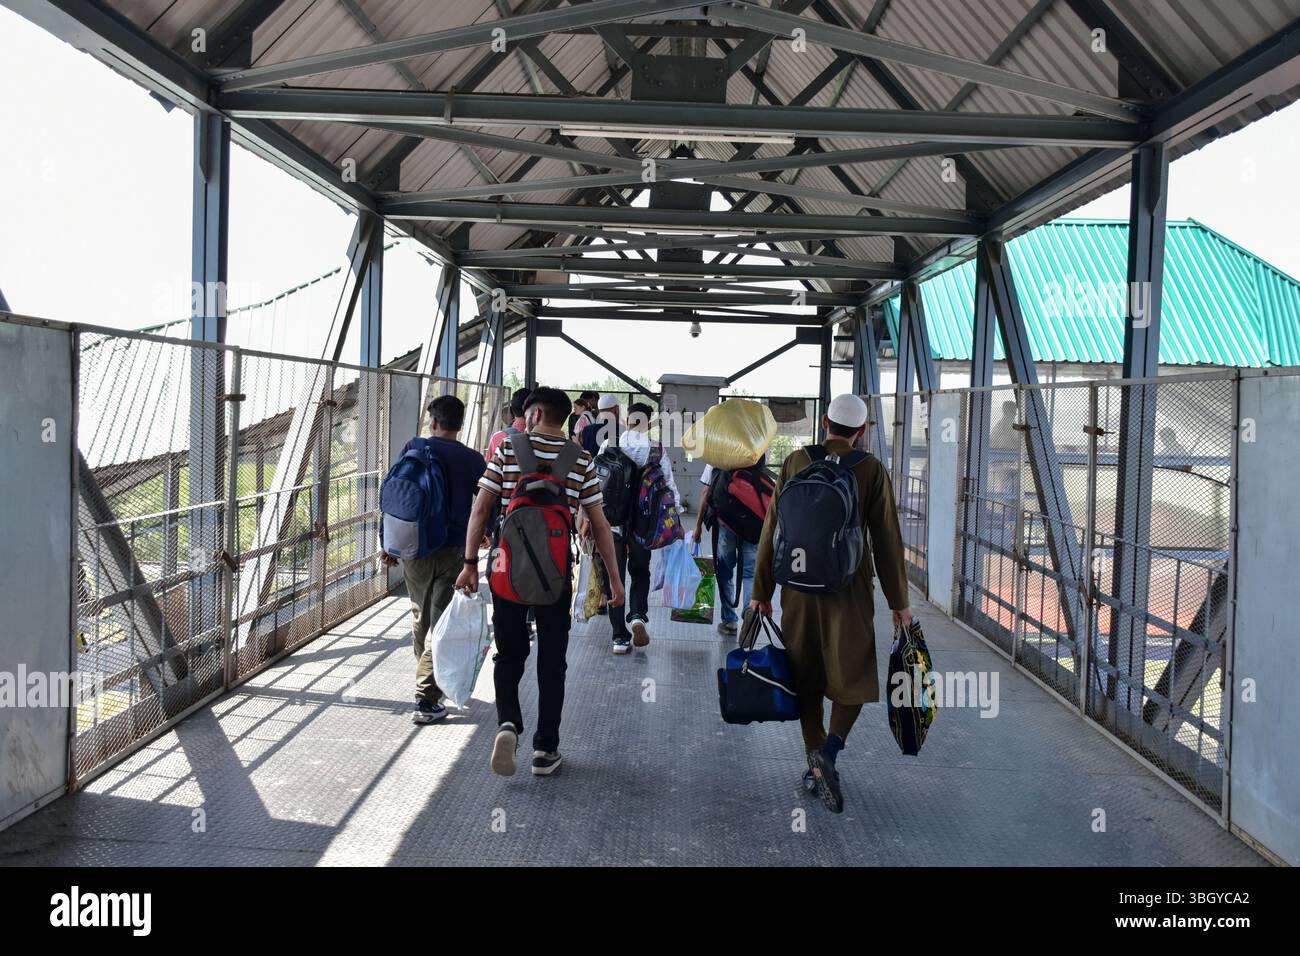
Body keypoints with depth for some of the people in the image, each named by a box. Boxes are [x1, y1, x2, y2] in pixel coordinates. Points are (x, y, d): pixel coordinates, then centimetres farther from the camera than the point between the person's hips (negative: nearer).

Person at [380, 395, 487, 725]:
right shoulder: (473, 460, 0)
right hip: (454, 550, -1)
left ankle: (426, 679, 36)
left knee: (419, 617, 19)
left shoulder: (414, 448, 0)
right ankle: (427, 700, -7)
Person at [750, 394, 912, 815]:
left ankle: (815, 763, 19)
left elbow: (772, 528, 0)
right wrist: (899, 601, 3)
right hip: (850, 588, -2)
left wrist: (761, 590, 7)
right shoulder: (871, 470, -5)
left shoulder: (795, 462, 0)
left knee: (806, 676, 14)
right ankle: (829, 750, -14)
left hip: (799, 585, 2)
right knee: (853, 676, 8)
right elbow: (886, 540, -4)